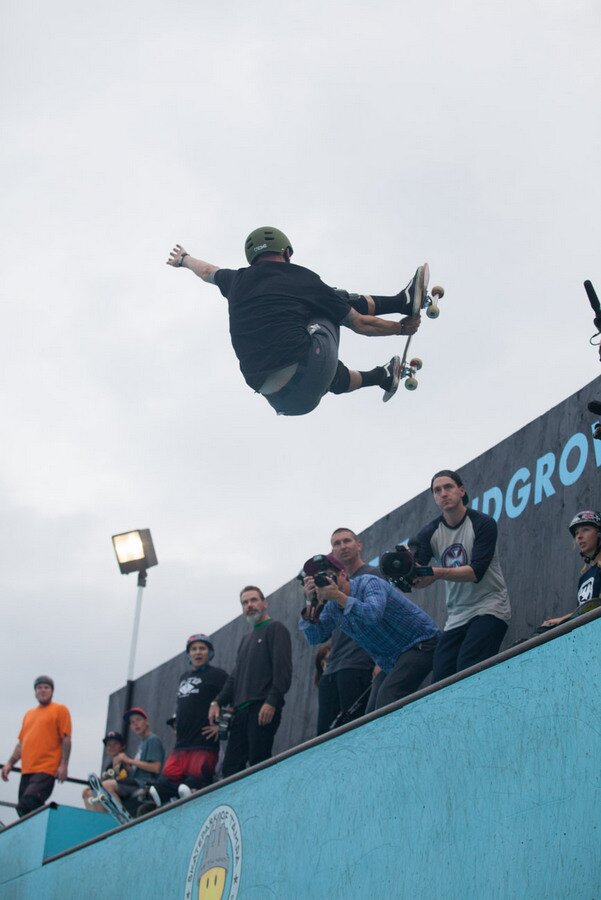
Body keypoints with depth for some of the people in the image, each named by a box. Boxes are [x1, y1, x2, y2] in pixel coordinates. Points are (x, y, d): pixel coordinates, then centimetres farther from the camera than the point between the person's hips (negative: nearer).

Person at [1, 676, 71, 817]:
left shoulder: (60, 710, 6)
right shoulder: (29, 714, 24)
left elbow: (66, 739, -2)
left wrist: (63, 765, -11)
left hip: (46, 770, -6)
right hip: (27, 770, 7)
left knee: (27, 804, -25)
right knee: (24, 807, -1)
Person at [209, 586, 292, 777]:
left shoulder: (275, 629, 3)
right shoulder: (246, 639, 28)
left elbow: (283, 668, -10)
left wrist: (272, 701, -21)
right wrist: (218, 702, 13)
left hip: (263, 709, -8)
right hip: (241, 711, 8)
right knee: (230, 768, 1)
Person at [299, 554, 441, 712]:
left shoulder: (369, 583, -17)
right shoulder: (332, 606, 5)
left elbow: (373, 615, -37)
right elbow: (315, 638, -2)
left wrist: (339, 596, -35)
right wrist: (311, 603, -13)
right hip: (391, 663, 9)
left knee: (387, 698, -27)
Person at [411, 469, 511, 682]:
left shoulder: (482, 524, -7)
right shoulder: (430, 533, 6)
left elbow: (476, 572, -19)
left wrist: (438, 573, -35)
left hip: (489, 609, -5)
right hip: (457, 616, 6)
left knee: (468, 669, -24)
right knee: (440, 677, -6)